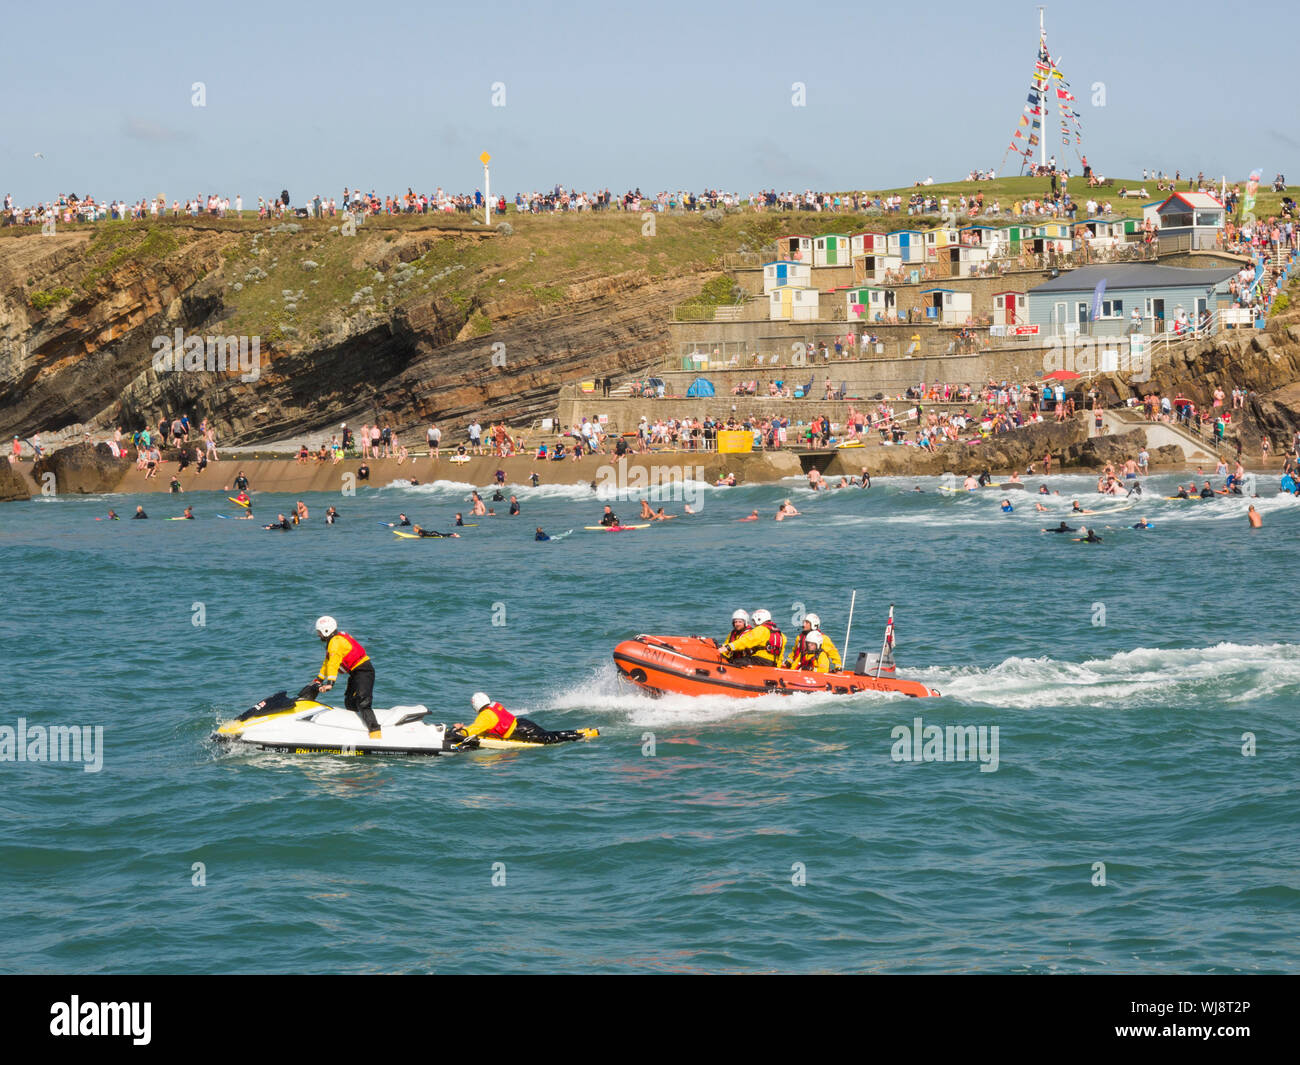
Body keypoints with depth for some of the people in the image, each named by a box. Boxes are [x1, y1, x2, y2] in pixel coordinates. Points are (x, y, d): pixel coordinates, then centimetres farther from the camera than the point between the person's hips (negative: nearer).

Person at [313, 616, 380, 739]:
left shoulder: (336, 642, -15)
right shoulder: (332, 642, 18)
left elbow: (333, 663, -28)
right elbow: (327, 663, 30)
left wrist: (330, 683, -36)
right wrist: (319, 679, 34)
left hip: (363, 672, -11)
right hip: (355, 674, 11)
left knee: (362, 702, -24)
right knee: (349, 703, 17)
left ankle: (375, 732, -36)